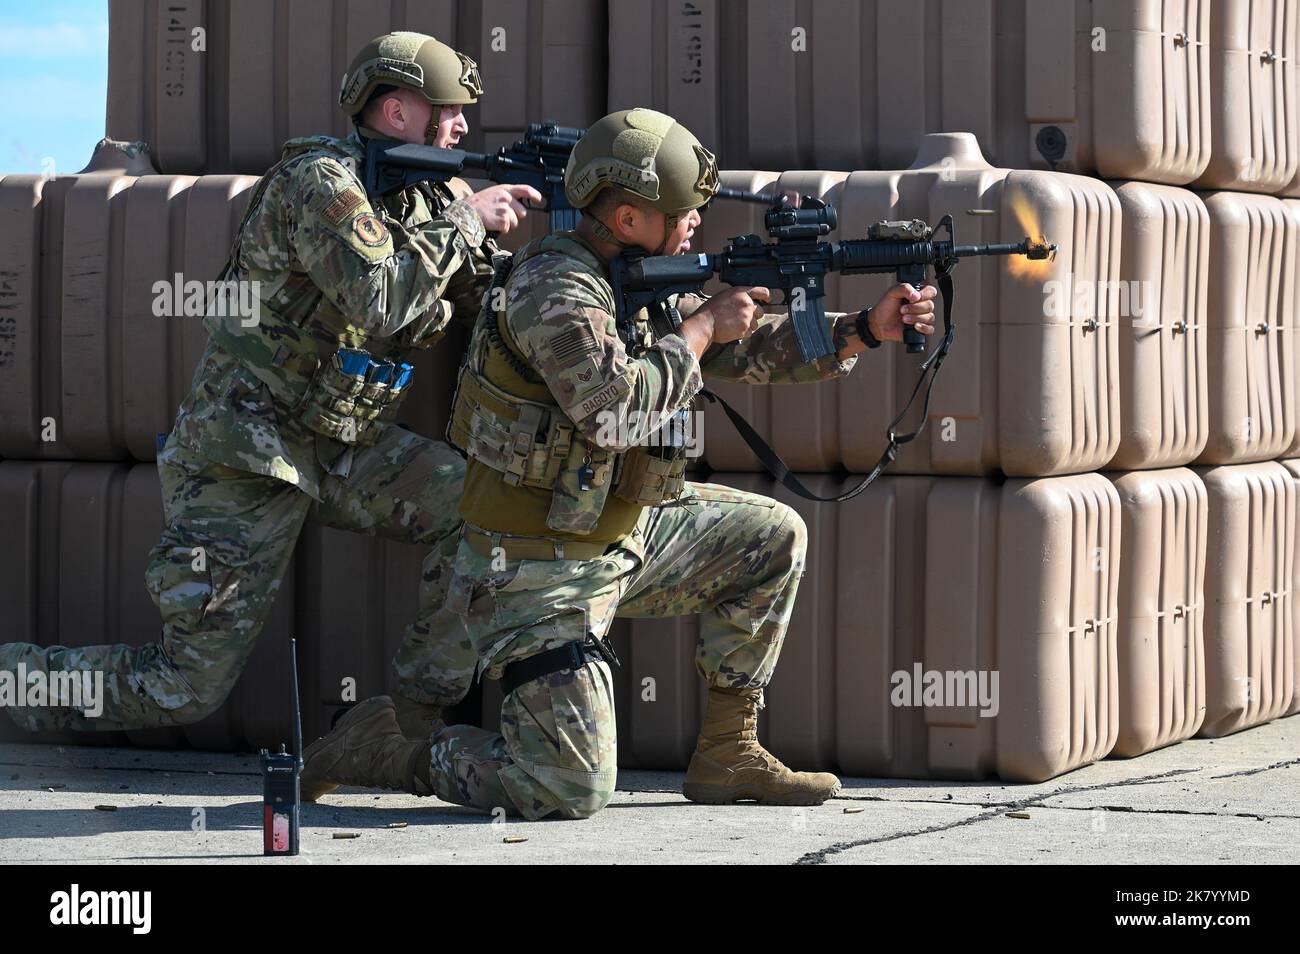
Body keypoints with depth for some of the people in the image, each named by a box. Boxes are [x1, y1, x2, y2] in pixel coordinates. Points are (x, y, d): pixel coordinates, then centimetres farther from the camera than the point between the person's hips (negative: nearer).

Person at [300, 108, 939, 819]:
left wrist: (867, 329, 3)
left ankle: (727, 753, 18)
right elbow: (616, 409, -32)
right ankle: (391, 748, 6)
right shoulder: (555, 289, -21)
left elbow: (753, 350, 14)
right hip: (539, 572, -9)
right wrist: (701, 328, -19)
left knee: (774, 537, 13)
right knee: (572, 792, -14)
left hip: (618, 540, 9)